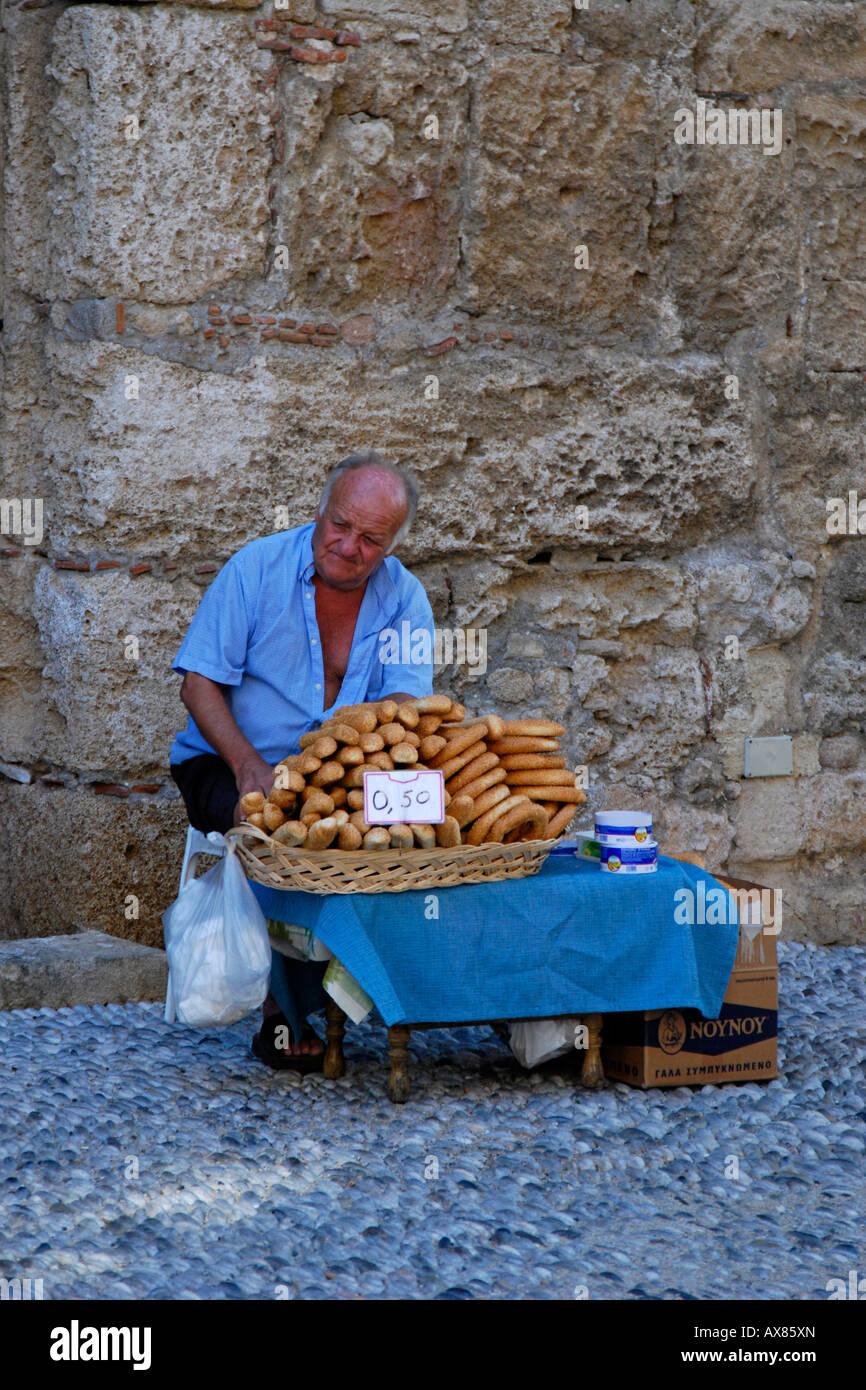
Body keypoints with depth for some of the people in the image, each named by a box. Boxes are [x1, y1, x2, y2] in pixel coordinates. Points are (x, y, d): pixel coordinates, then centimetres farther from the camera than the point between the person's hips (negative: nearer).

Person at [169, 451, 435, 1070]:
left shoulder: (404, 597, 0)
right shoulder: (256, 568, -7)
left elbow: (406, 704, -13)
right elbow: (199, 682, -9)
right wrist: (250, 768, -25)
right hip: (230, 765, -3)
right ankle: (290, 1017, -20)